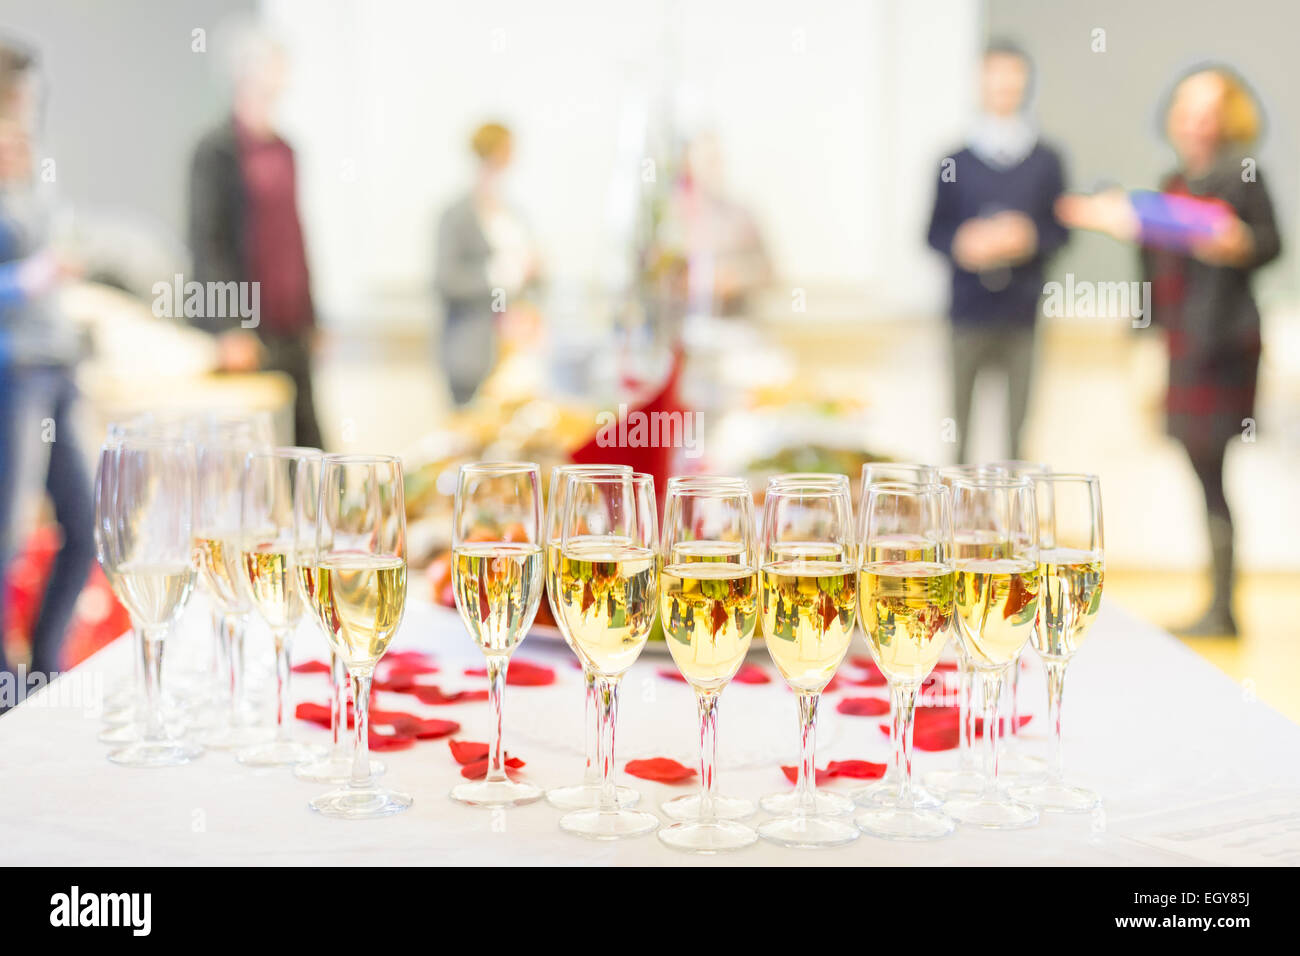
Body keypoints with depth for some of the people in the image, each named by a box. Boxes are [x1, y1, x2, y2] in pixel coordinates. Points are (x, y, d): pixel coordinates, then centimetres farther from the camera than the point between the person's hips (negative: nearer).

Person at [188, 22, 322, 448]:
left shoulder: (284, 150, 15)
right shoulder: (216, 151, -7)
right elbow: (204, 242, -12)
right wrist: (229, 329, -20)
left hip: (292, 330, 7)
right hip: (246, 331, -7)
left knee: (308, 441, 7)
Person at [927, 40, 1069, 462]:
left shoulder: (1046, 162, 8)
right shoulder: (956, 162, 7)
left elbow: (1061, 231, 8)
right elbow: (934, 232, 8)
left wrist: (1029, 238, -12)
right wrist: (963, 243, -12)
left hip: (1023, 313, 0)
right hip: (968, 312, 0)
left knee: (1018, 424, -1)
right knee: (961, 417, 0)